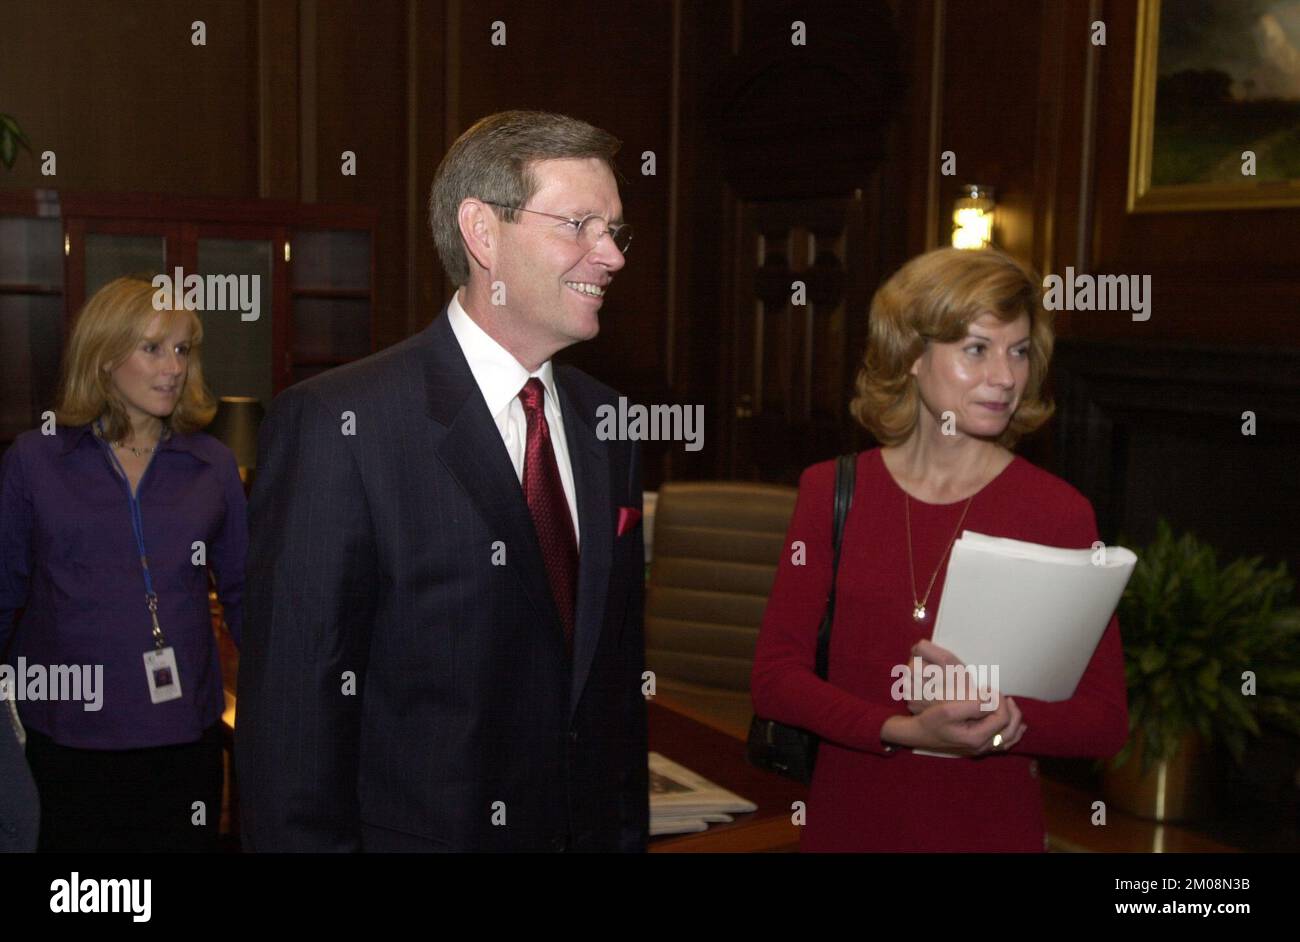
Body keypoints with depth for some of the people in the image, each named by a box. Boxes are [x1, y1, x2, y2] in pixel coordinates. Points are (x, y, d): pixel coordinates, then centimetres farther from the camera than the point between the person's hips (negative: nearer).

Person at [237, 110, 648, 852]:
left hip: (592, 831, 6)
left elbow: (620, 661, 8)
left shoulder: (604, 421, 4)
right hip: (419, 829, -5)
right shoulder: (337, 425, -16)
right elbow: (294, 703, -16)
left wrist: (629, 829, 6)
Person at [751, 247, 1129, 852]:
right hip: (847, 823, 2)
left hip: (993, 827, -1)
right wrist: (904, 730, -19)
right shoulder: (831, 492, -3)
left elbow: (1106, 720, -6)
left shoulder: (1060, 513, -9)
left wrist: (1000, 715, -23)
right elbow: (773, 676, -6)